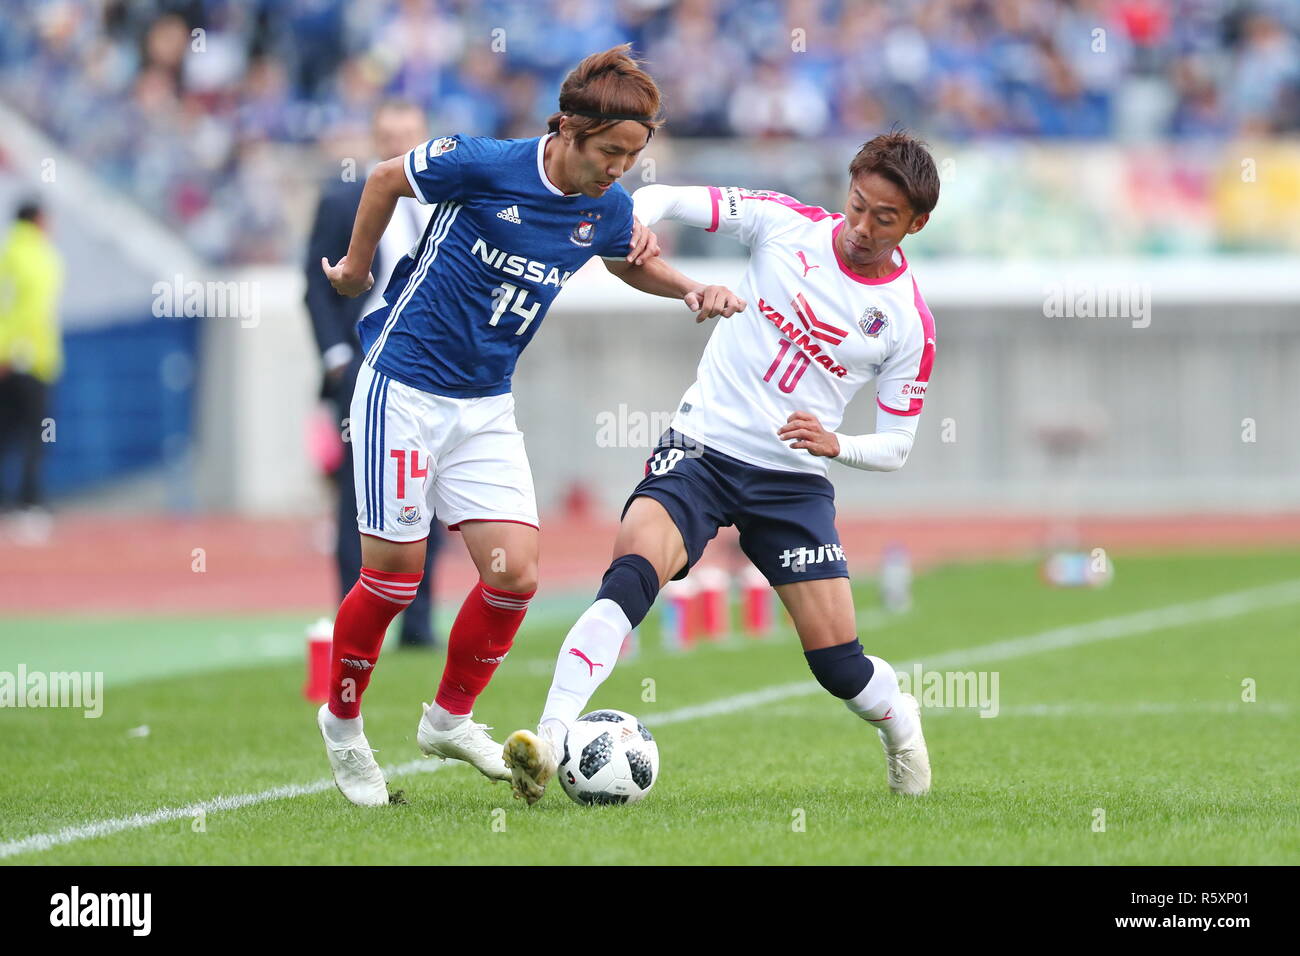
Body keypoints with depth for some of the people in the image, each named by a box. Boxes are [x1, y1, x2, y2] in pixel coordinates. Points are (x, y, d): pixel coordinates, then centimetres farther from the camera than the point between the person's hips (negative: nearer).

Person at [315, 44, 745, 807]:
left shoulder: (607, 207, -3)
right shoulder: (485, 166, -20)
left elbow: (630, 261, 21)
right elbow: (387, 180, -2)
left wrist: (692, 290, 2)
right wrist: (357, 267, 10)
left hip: (486, 407, 5)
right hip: (404, 390, -5)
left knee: (516, 575, -4)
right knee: (394, 573, -3)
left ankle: (449, 717, 19)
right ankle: (343, 722, 20)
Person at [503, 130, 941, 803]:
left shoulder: (908, 323, -3)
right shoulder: (784, 223, -2)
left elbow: (895, 448, 3)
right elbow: (667, 198, 1)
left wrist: (835, 443, -18)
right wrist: (635, 221, -23)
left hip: (793, 479, 1)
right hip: (703, 448, -1)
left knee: (838, 665, -3)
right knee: (630, 576, -29)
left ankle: (898, 721, 33)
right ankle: (550, 738, -37)